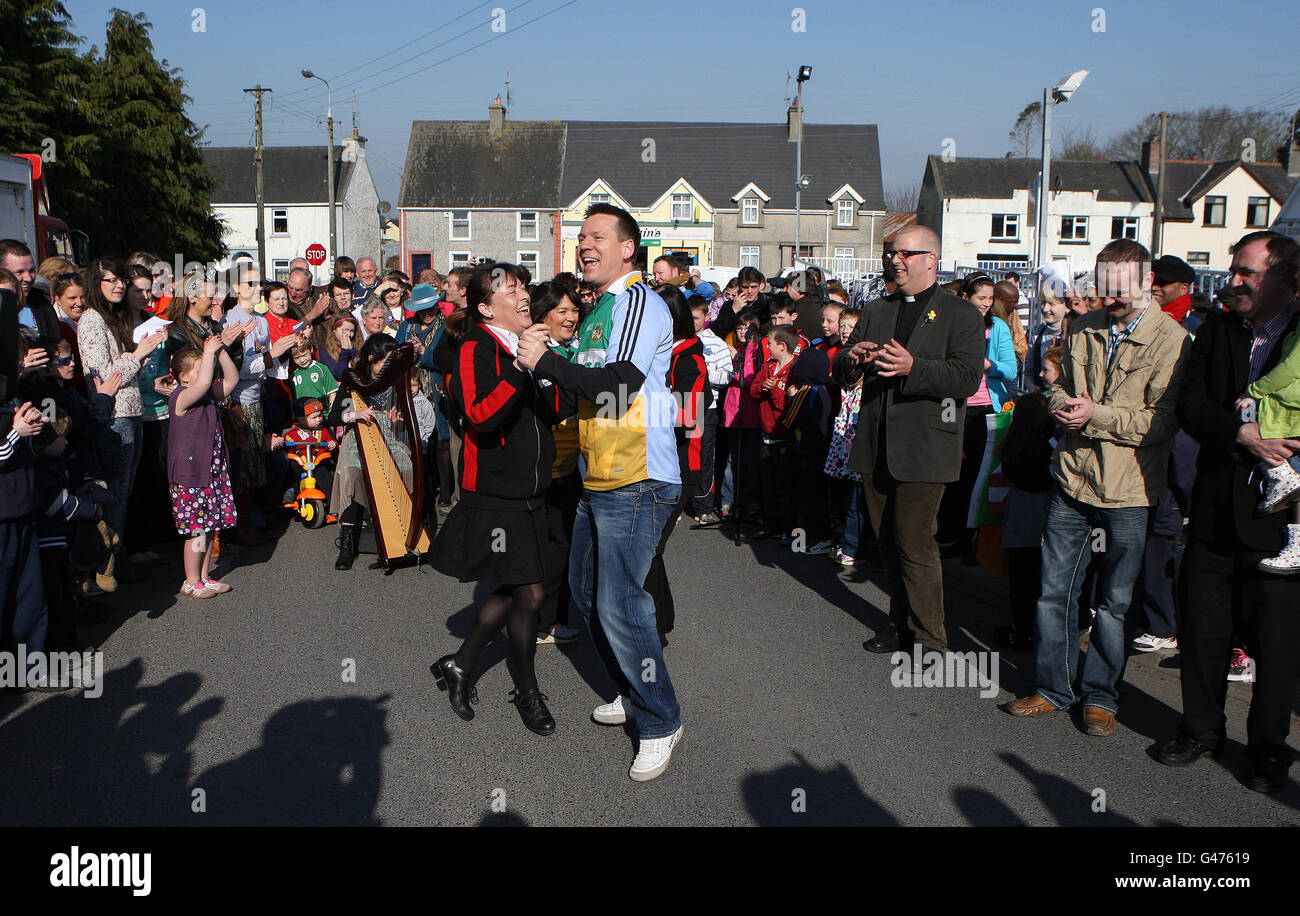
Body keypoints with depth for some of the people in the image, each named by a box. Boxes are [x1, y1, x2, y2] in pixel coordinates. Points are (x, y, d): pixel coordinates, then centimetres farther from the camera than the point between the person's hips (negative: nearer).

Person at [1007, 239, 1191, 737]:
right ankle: (1053, 687, 22)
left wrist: (1097, 415, -20)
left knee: (1114, 602, 9)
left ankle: (1100, 696, 23)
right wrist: (1062, 404, -4)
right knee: (1054, 591, 8)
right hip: (1073, 477, 4)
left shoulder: (1172, 340, -10)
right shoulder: (1082, 329, 7)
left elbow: (1164, 421, -14)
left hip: (1128, 490, -4)